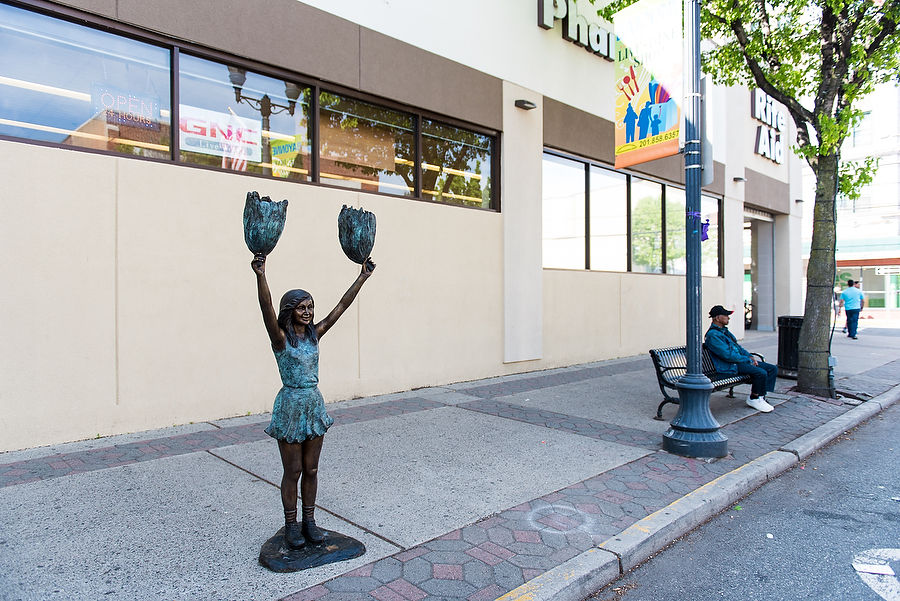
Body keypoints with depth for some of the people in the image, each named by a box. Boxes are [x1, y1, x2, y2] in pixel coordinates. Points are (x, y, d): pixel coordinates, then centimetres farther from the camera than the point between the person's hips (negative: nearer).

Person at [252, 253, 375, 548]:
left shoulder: (314, 334, 3)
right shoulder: (280, 337, -10)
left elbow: (341, 306, 0)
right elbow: (267, 308, -29)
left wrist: (362, 276, -4)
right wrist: (260, 276, -44)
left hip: (314, 404, 5)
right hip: (291, 405, -5)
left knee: (311, 469, 14)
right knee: (292, 471, 8)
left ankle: (309, 521, 29)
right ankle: (291, 525, 25)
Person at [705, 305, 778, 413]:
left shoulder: (724, 330, 17)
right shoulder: (713, 335, -17)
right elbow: (728, 355, -22)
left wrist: (750, 356, 7)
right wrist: (748, 360, -13)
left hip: (740, 360, 11)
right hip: (730, 366, -11)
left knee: (773, 369, 3)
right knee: (761, 373, -26)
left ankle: (761, 396, 2)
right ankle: (753, 399, -5)